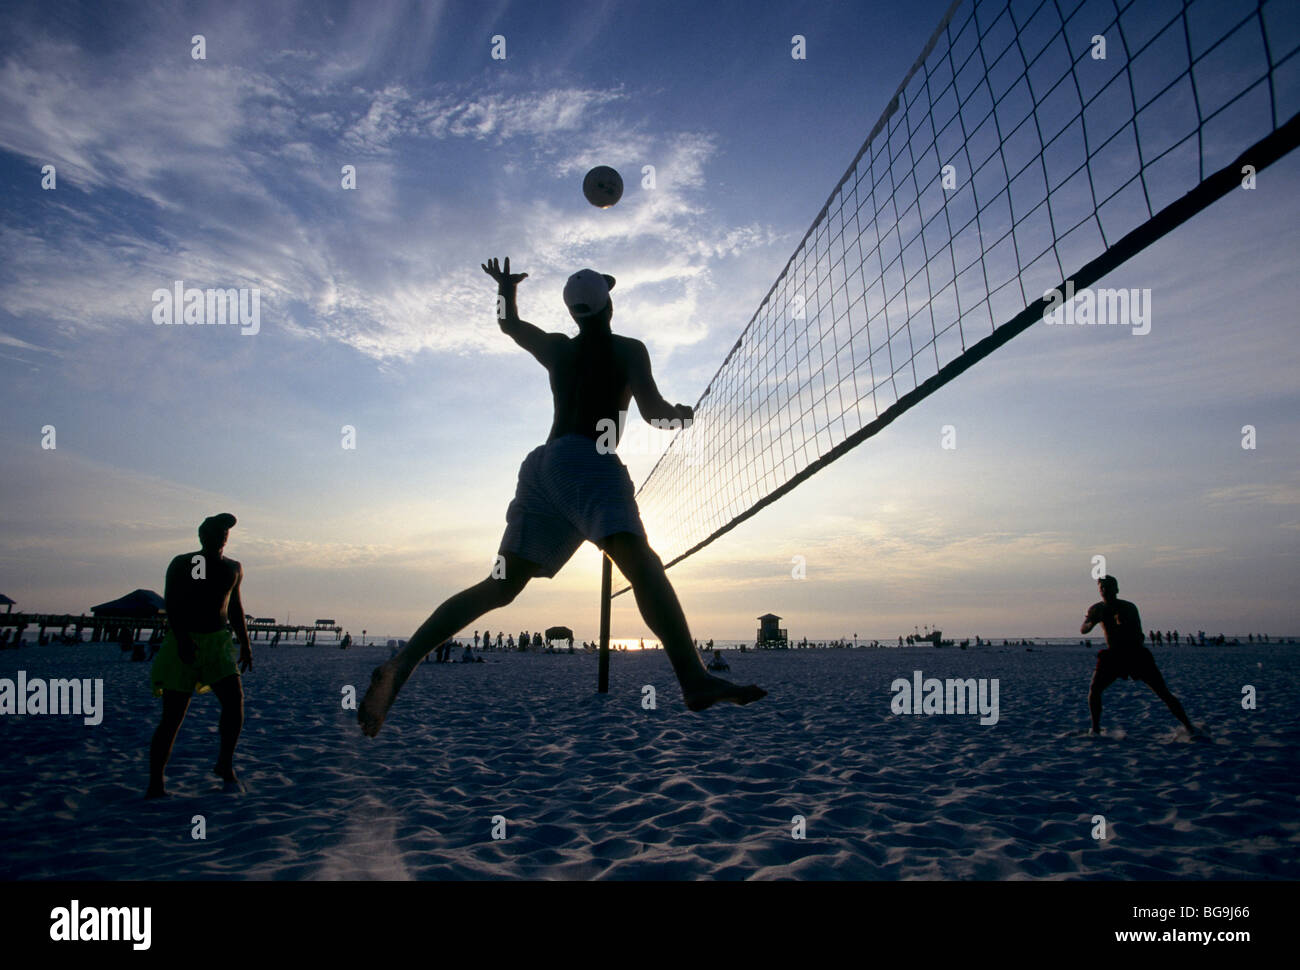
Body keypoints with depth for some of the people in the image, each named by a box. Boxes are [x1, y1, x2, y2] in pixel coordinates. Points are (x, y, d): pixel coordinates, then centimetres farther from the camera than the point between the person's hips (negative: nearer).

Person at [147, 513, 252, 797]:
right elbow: (171, 603, -10)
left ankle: (225, 764, 2)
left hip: (217, 642, 4)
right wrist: (181, 638, -25)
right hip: (183, 643, -3)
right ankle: (155, 784, 7)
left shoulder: (233, 569, 13)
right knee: (173, 716, -4)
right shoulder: (182, 564, -1)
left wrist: (245, 644, 17)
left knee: (235, 698, -14)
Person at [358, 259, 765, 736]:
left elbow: (508, 324, 42)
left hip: (542, 464, 7)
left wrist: (506, 288, 61)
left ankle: (402, 666, -4)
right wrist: (680, 412, 20)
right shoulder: (628, 350, 9)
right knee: (640, 561, -25)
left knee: (500, 586, 5)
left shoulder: (556, 348, 24)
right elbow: (653, 411, -2)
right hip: (587, 463, -7)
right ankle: (694, 678, -42)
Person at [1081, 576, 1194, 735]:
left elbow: (1139, 637, -14)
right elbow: (1082, 630, -8)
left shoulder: (1129, 607, -9)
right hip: (1113, 655, 2)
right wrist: (1093, 622, -29)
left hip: (1137, 654, -2)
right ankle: (1095, 728, 1)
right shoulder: (1097, 609, 1)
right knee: (1094, 689, -11)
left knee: (1163, 692, -6)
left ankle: (1189, 727, 4)